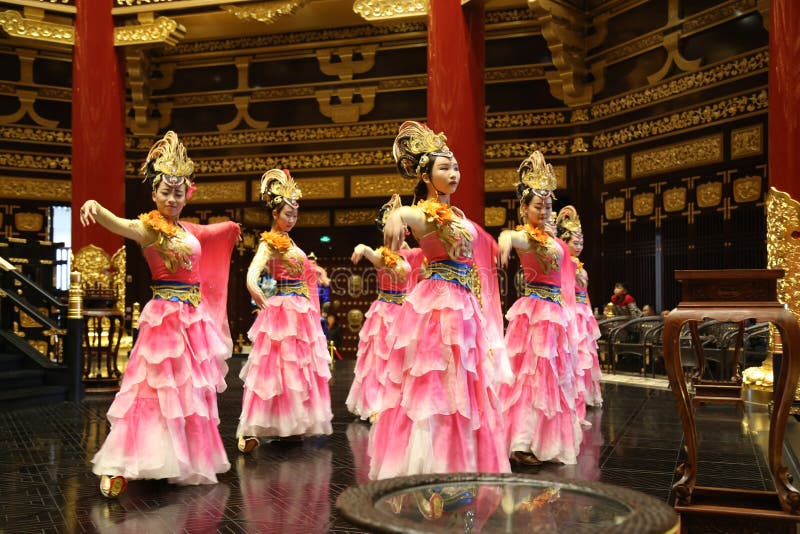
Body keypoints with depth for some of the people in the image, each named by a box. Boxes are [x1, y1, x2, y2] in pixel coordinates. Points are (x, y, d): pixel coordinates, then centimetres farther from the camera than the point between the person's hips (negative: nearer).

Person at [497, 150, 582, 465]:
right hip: (534, 309, -8)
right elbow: (507, 236, -37)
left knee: (552, 375, 12)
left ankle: (542, 438, 22)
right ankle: (520, 442, -6)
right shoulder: (527, 236, -14)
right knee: (531, 373, -9)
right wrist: (505, 240, -61)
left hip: (554, 310, 8)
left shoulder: (550, 236, 11)